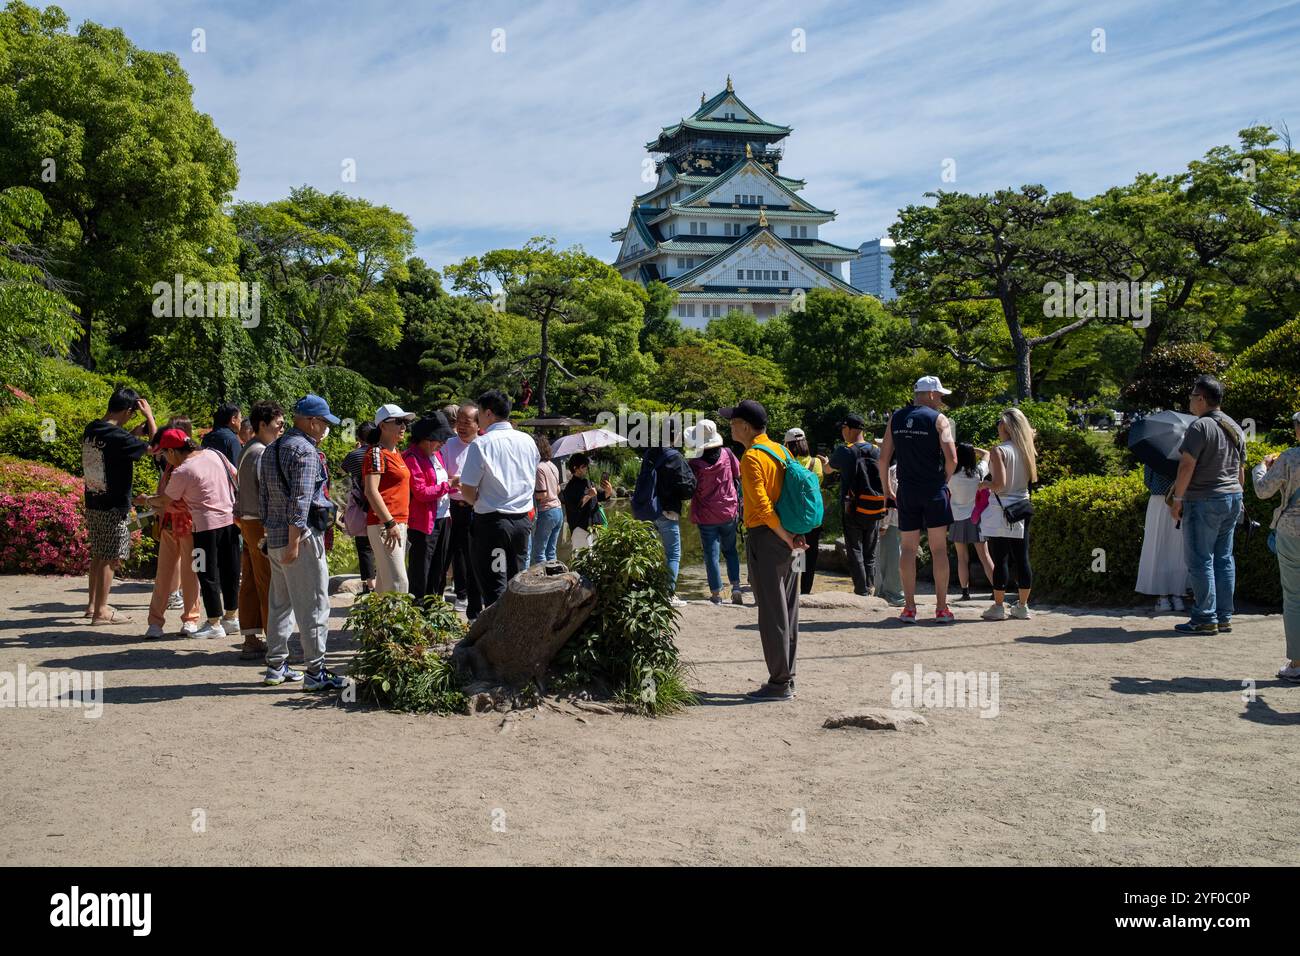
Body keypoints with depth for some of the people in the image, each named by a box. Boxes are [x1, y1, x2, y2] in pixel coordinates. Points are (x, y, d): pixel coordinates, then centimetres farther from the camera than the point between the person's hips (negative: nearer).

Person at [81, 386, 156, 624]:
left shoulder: (91, 430, 5)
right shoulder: (117, 436, -20)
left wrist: (136, 431, 11)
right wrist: (149, 416, -6)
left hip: (93, 504, 9)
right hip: (113, 507, -9)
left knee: (98, 555, 20)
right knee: (110, 559, 0)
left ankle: (93, 604, 29)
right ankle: (100, 611, 5)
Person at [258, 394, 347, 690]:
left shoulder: (272, 449, 17)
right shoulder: (304, 450, -12)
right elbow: (300, 500, -19)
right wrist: (294, 543, -21)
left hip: (275, 537, 9)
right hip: (302, 536, -9)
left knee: (279, 604, 15)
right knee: (314, 605, -5)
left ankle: (276, 666, 22)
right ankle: (315, 671, -3)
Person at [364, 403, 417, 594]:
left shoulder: (396, 453, 19)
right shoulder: (377, 453, -10)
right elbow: (371, 491, -19)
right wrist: (390, 523, -23)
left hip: (398, 523, 10)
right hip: (384, 524, -10)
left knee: (386, 582, 13)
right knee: (398, 582, -14)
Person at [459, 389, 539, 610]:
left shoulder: (482, 444, -11)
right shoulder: (528, 441, 7)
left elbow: (467, 490, -11)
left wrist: (480, 503, 8)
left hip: (491, 520, -6)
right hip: (523, 519, 6)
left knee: (494, 584, -2)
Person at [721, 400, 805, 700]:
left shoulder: (752, 457, -14)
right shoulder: (781, 450, 12)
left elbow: (762, 506, -21)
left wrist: (786, 537, -14)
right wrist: (793, 534, 6)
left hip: (764, 539, -9)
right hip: (787, 539, 9)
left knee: (771, 614, -3)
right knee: (787, 611, 12)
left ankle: (778, 684, 2)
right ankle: (786, 679, 19)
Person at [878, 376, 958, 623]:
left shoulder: (896, 418, 7)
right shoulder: (938, 419, -5)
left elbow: (884, 458, 6)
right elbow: (952, 458, -14)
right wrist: (943, 481, 3)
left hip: (906, 491, 3)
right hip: (933, 491, -3)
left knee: (908, 549, 7)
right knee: (939, 549, 4)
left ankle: (909, 607, 6)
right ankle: (941, 608, 5)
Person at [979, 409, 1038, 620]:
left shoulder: (999, 451, -11)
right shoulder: (1026, 451, 9)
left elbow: (1000, 483, -19)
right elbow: (1031, 480, 17)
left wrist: (984, 484, -1)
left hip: (1000, 511, -6)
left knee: (1000, 559, -2)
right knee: (1021, 558, 8)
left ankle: (998, 606, 1)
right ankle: (1023, 606, 13)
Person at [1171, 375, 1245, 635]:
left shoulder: (1200, 427, -13)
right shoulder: (1235, 428, 14)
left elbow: (1187, 466, -18)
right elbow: (1241, 470, 19)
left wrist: (1178, 499, -11)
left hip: (1203, 501, -8)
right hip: (1232, 499, 8)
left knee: (1200, 560, -4)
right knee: (1224, 558, 11)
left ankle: (1205, 619, -5)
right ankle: (1224, 617, 13)